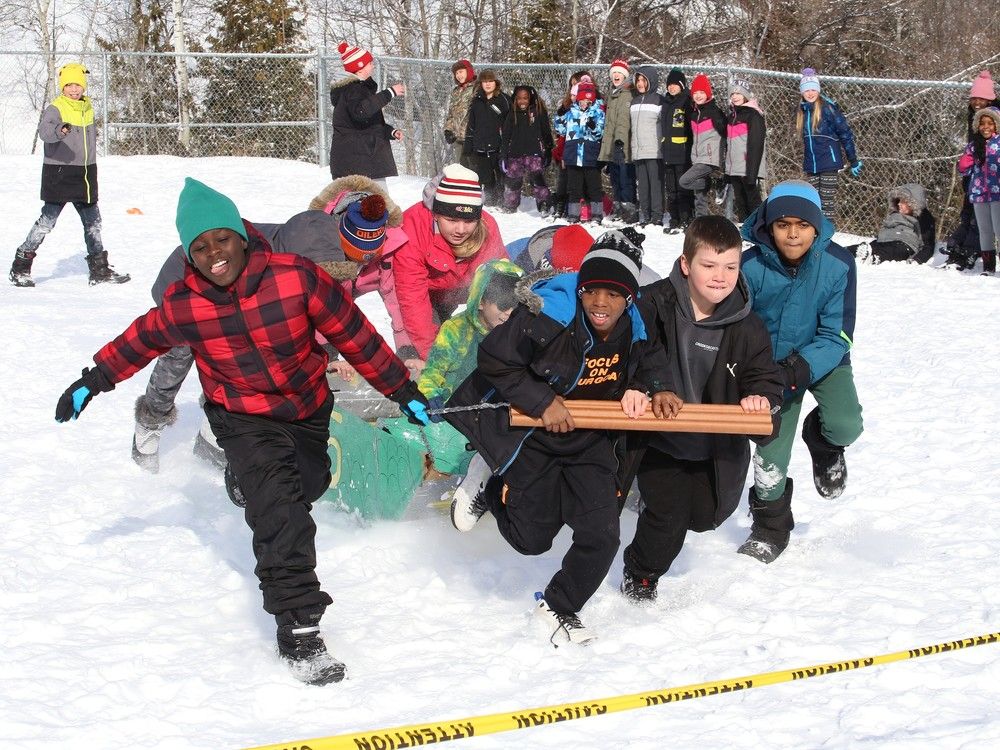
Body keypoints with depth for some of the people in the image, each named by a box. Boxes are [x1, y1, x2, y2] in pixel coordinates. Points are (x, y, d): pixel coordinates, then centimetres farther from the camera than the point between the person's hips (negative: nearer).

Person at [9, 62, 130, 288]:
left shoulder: (87, 107, 10)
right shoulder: (55, 108, -12)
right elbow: (44, 130, -32)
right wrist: (59, 130, -53)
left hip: (85, 174, 7)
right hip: (59, 173, -7)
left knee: (93, 221, 12)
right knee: (47, 220, -8)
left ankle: (100, 270, 23)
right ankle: (20, 267, 0)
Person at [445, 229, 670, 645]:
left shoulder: (636, 329, -11)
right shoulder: (547, 315, -28)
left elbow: (648, 367, 11)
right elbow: (494, 359, -20)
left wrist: (640, 389, -12)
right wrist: (542, 401, -23)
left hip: (591, 443, 4)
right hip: (533, 439, -4)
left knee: (601, 536, -7)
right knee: (531, 539, 10)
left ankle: (559, 606, 20)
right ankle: (490, 495, 44)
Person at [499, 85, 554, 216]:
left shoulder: (538, 112, 0)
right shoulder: (512, 114, 8)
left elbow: (546, 133, 5)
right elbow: (505, 136, 12)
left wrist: (548, 153, 4)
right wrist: (503, 155, 8)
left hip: (534, 153, -4)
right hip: (515, 154, 4)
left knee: (537, 180, -17)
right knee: (512, 180, 9)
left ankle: (544, 205, -13)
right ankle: (509, 205, 26)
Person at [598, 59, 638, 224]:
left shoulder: (628, 94, -8)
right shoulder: (611, 94, 20)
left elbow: (624, 119, -16)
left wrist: (620, 138, -24)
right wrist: (604, 141, 24)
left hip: (623, 146, -9)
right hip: (611, 146, 9)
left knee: (626, 179, -11)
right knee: (615, 180, 13)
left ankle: (629, 209, -11)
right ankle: (617, 210, 20)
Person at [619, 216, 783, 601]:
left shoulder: (747, 327, -11)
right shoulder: (655, 303, -19)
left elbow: (765, 377, -7)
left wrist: (761, 398, -29)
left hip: (717, 448, 4)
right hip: (659, 437, -3)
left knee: (705, 514, 18)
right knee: (669, 516, -8)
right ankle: (640, 576, 21)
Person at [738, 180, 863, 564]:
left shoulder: (838, 264, -24)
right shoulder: (751, 266, -24)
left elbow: (837, 336, -21)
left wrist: (801, 369, -35)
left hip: (822, 359, 0)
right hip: (773, 363, 0)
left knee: (845, 427, -24)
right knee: (771, 452, -1)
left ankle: (821, 439, 15)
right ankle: (771, 526, 27)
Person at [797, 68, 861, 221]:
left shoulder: (828, 107, -10)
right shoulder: (801, 110, 10)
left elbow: (845, 133, -8)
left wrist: (854, 161, -6)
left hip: (829, 162, -6)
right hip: (811, 163, 6)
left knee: (827, 199, -7)